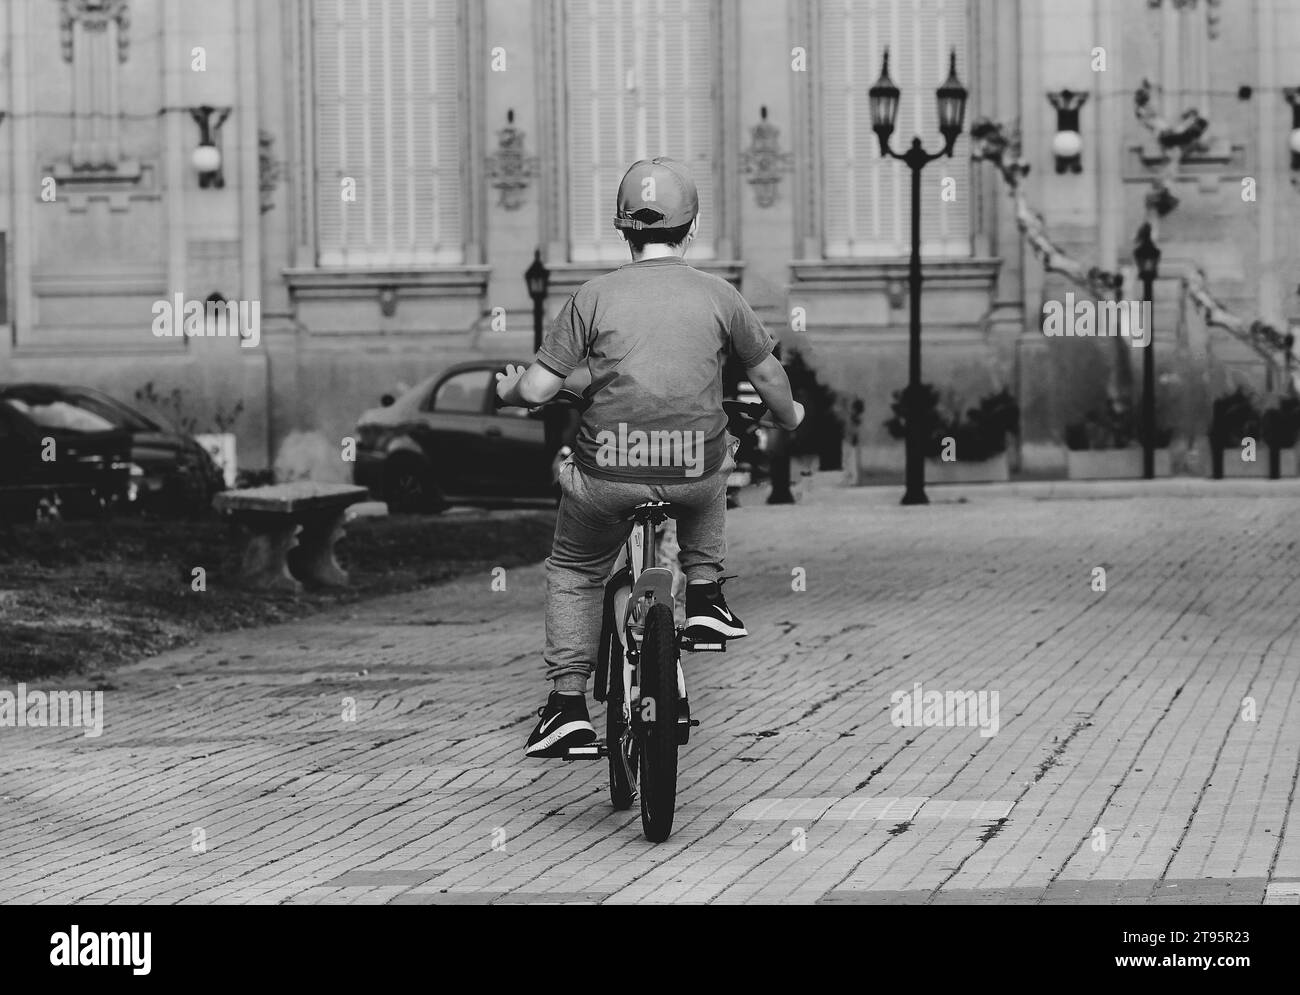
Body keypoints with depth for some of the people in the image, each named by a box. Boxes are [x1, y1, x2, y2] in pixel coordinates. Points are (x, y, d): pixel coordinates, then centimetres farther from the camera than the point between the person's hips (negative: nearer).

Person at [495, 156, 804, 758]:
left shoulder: (595, 296, -3)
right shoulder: (718, 296, 0)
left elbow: (539, 387, -2)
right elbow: (768, 375, 13)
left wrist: (508, 391, 22)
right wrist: (788, 416, 35)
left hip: (608, 474, -1)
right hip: (695, 474, 1)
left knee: (574, 573, 24)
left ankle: (568, 703, 13)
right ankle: (705, 597, 29)